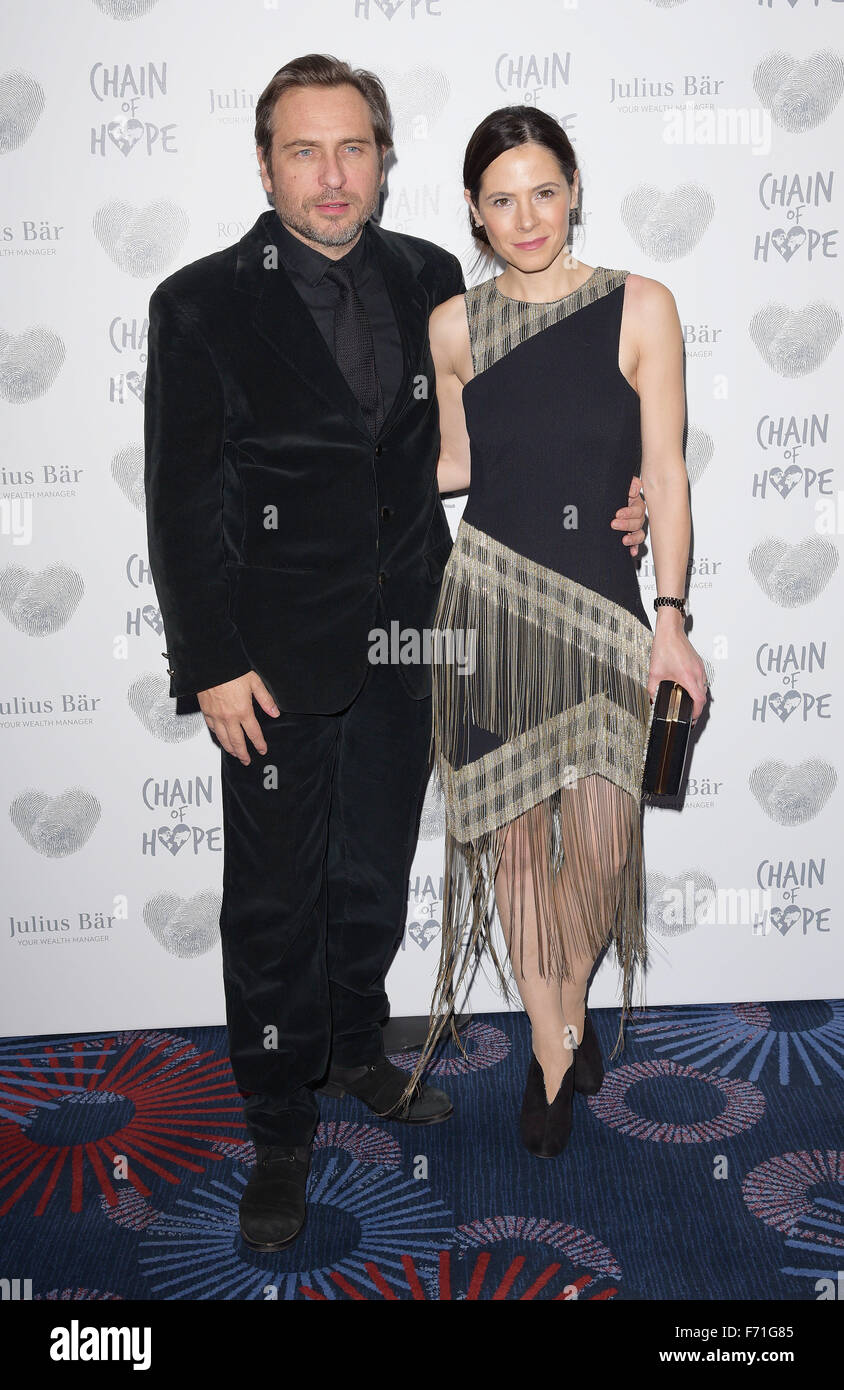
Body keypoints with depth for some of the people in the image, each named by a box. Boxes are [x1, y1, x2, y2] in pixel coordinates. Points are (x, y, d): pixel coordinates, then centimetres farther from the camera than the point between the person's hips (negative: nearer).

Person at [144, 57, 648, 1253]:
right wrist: (213, 664, -13)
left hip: (403, 646, 4)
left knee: (376, 877, 19)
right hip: (277, 659, -4)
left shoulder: (428, 279, 4)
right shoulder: (202, 304, -7)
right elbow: (183, 502, -8)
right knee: (276, 902, 7)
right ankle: (281, 1129, 27)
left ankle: (354, 1045, 44)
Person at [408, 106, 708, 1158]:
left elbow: (664, 471, -2)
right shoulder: (454, 326, 5)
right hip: (491, 603, 1)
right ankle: (552, 1048, 24)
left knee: (602, 848, -3)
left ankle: (571, 1004, 30)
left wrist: (670, 619, -5)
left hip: (603, 606, -1)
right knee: (515, 837, 5)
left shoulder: (640, 308, 0)